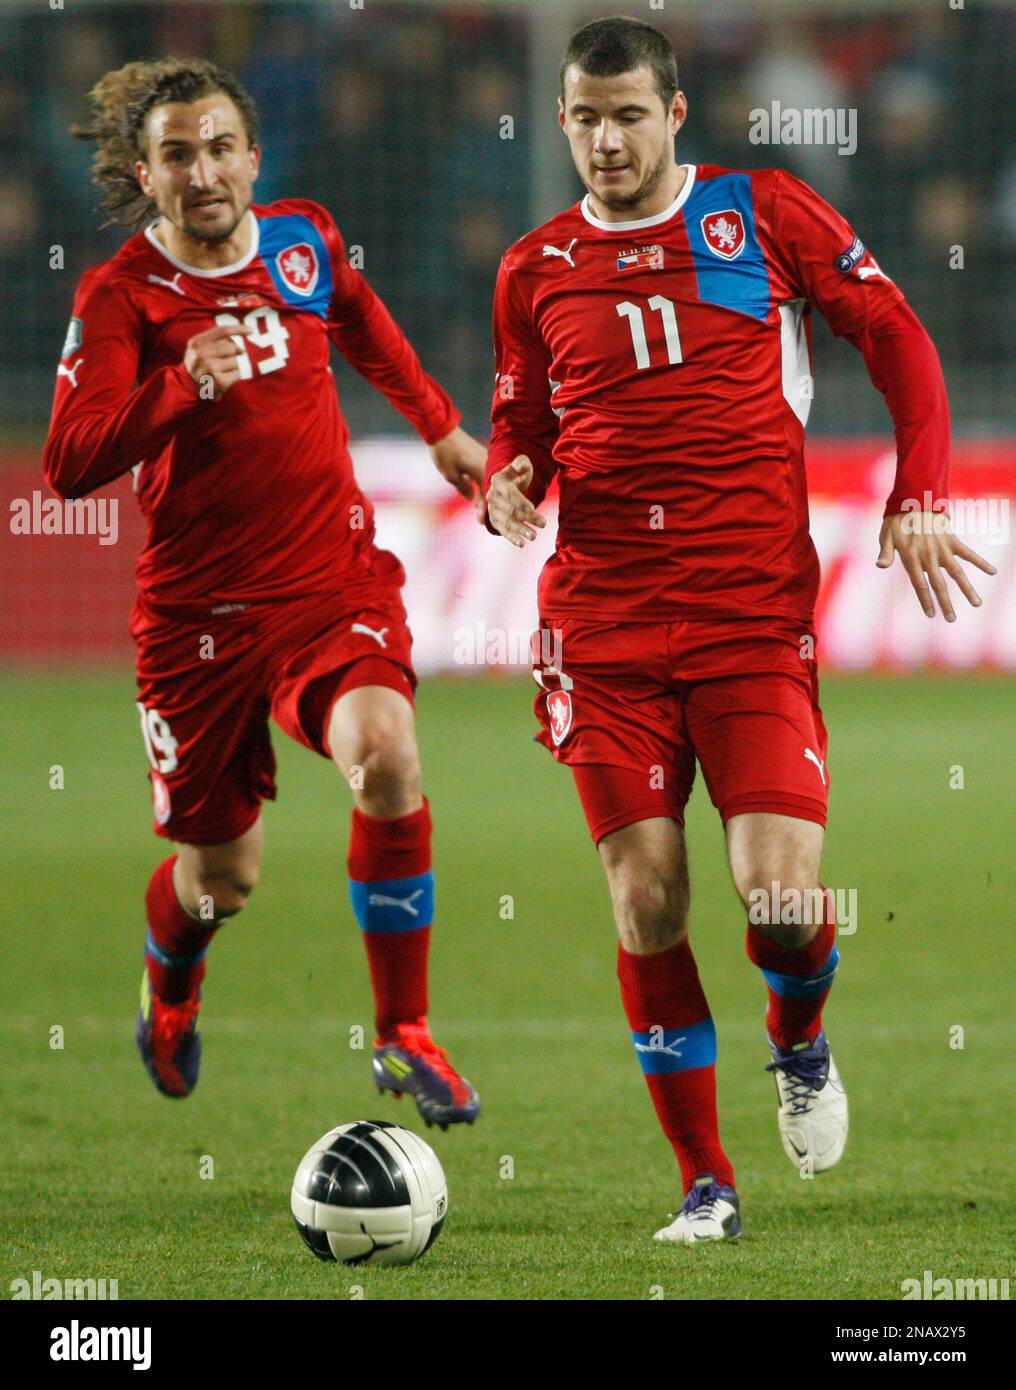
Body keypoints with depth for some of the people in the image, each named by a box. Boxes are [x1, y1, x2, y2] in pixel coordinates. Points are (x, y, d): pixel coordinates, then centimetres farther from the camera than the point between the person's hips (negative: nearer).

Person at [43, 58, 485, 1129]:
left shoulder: (302, 240, 3)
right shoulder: (119, 295, -9)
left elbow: (363, 325, 27)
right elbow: (70, 466, -19)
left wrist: (439, 425, 37)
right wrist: (181, 385, -32)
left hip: (336, 585, 2)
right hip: (199, 613, -2)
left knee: (386, 759, -27)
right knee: (221, 878, 8)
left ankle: (403, 1036, -15)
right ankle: (169, 994, 46)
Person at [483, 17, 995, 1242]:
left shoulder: (765, 213, 4)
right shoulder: (536, 269, 11)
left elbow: (897, 341, 8)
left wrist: (917, 501, -1)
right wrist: (508, 481, -4)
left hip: (755, 607, -2)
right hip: (605, 621, 2)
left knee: (783, 893, -14)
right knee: (644, 899, -3)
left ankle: (799, 1042, 21)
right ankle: (704, 1182, 8)